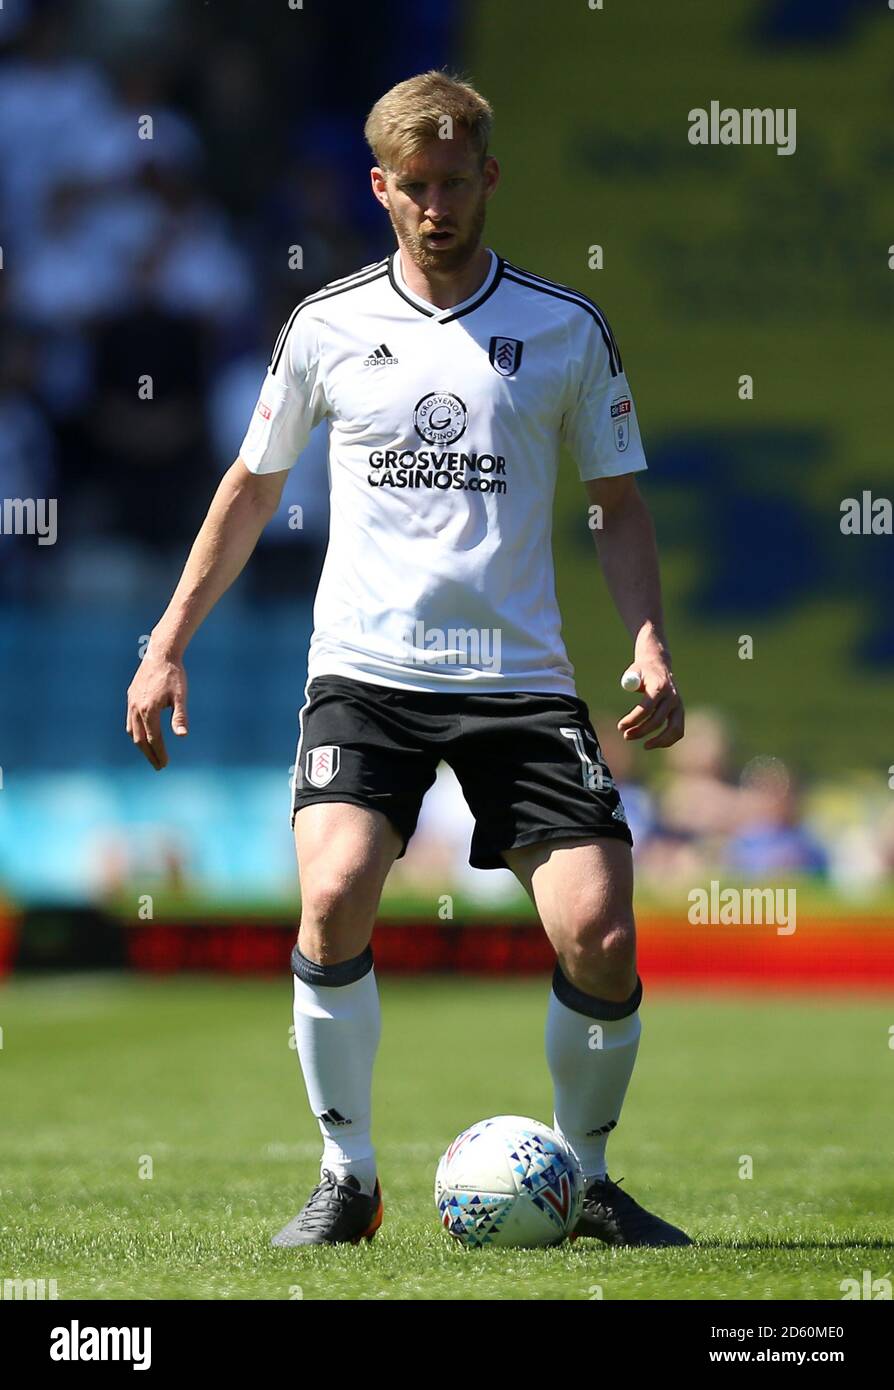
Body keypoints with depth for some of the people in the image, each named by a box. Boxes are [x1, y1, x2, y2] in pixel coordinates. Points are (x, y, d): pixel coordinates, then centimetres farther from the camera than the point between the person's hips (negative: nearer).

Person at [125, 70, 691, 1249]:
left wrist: (649, 646, -3)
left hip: (520, 678, 0)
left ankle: (586, 1180, 12)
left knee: (599, 936, -12)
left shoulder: (568, 331, 5)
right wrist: (167, 647, 13)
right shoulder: (327, 327, 6)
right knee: (335, 896, -25)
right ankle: (347, 1176, -7)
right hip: (364, 673, 0)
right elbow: (252, 487, 17)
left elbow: (619, 502, 12)